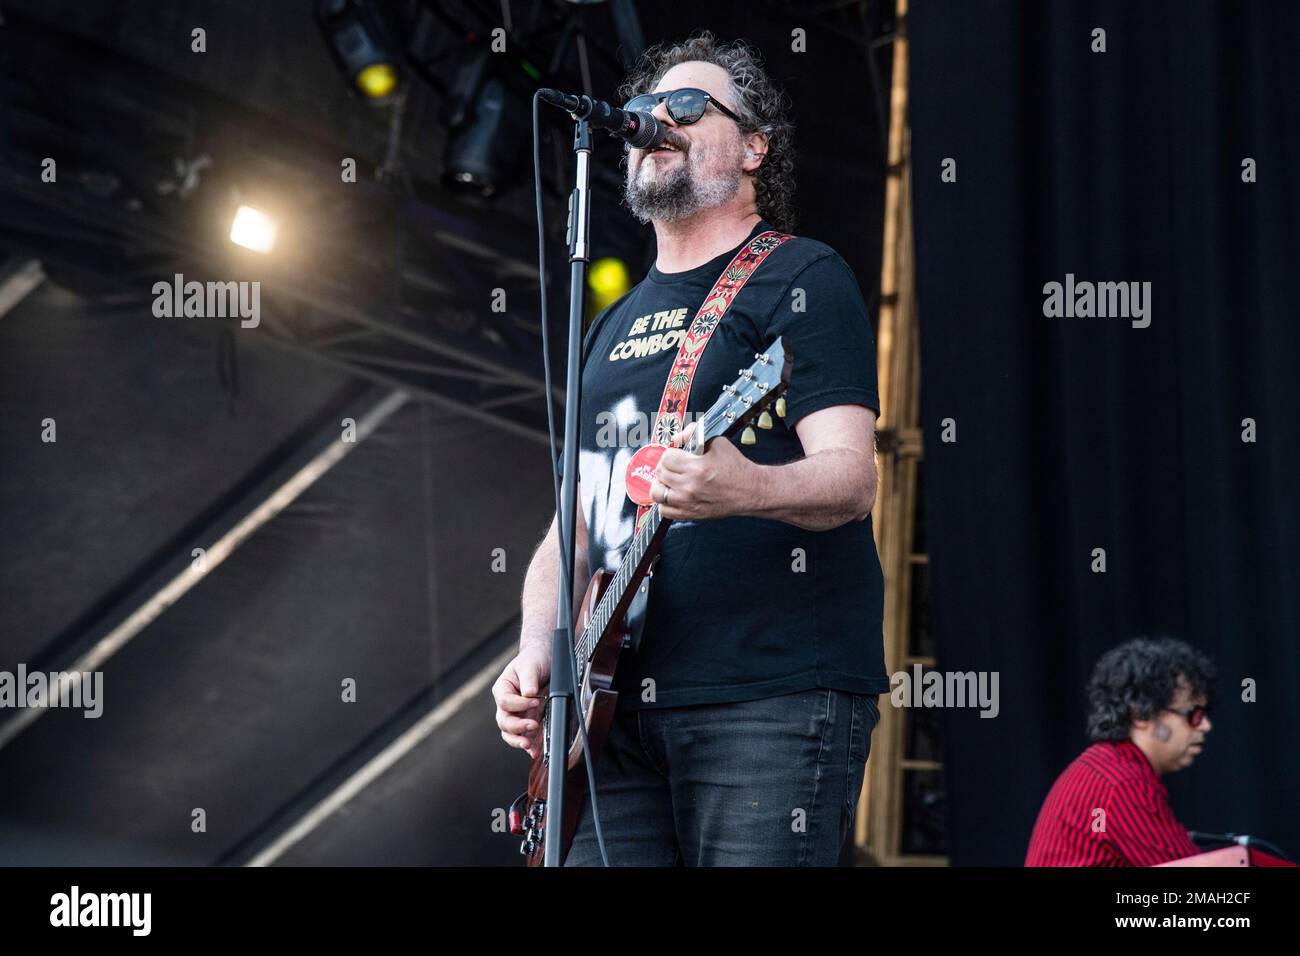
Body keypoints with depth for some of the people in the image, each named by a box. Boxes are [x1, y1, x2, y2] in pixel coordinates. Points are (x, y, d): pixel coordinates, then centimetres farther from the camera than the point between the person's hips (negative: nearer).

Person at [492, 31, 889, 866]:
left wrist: (746, 490, -32)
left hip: (775, 701, -6)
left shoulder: (801, 280, 3)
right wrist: (537, 653, 5)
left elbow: (852, 480, -10)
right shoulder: (613, 327, 24)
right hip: (625, 712, 6)